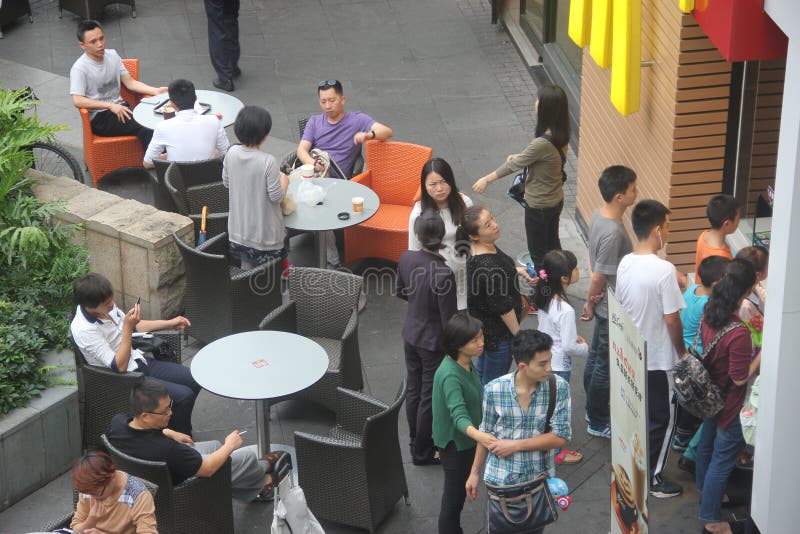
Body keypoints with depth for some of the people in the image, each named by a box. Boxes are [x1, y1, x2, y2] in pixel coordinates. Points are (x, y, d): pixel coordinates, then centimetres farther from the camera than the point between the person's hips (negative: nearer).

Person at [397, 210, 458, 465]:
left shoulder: (406, 258, -14)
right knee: (430, 397, 13)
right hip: (434, 342, -6)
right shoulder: (444, 274, -32)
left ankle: (416, 440, 42)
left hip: (411, 335, 6)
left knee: (413, 389, 23)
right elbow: (449, 320, -24)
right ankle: (422, 452, 29)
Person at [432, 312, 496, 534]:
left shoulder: (466, 362, -4)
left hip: (466, 441, 9)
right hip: (455, 444, -9)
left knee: (459, 493, 25)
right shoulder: (450, 375, -33)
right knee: (454, 498, 6)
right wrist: (478, 435, -62)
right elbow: (458, 415, -43)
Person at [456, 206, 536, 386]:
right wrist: (518, 334, -13)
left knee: (482, 373, 29)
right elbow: (503, 307, -25)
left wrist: (516, 271, 4)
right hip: (497, 333, -10)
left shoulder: (473, 249, -7)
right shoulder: (488, 266, -36)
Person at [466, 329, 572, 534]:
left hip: (539, 479, 1)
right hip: (501, 478, -1)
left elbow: (561, 436, -14)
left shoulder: (558, 387, -14)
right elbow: (486, 434, 2)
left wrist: (516, 445, -16)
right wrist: (474, 472, 8)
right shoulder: (494, 390, -13)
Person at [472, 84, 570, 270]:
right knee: (552, 243, 26)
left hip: (539, 205, -8)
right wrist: (521, 156, 11)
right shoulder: (560, 134, -8)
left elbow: (514, 165, -21)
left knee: (538, 251, 11)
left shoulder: (543, 143, -34)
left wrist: (487, 179, -8)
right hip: (556, 199, 8)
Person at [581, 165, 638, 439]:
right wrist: (590, 305, -8)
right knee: (606, 366, 7)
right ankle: (598, 423, 22)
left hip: (605, 306, 9)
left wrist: (591, 302, 15)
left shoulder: (599, 215, -3)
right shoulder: (613, 233, -33)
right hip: (614, 311, -9)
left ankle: (593, 410, 41)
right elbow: (598, 277, -25)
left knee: (596, 357, 23)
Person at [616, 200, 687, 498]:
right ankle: (653, 478, 14)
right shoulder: (664, 270, -24)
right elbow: (671, 318, -20)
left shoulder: (625, 264, -3)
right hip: (659, 359, -7)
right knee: (663, 419, 8)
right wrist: (681, 350, -5)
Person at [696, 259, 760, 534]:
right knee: (723, 458, 8)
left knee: (708, 443, 29)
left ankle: (704, 489, 52)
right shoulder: (739, 334, -35)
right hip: (730, 404, -8)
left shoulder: (709, 313, -11)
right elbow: (740, 378, -26)